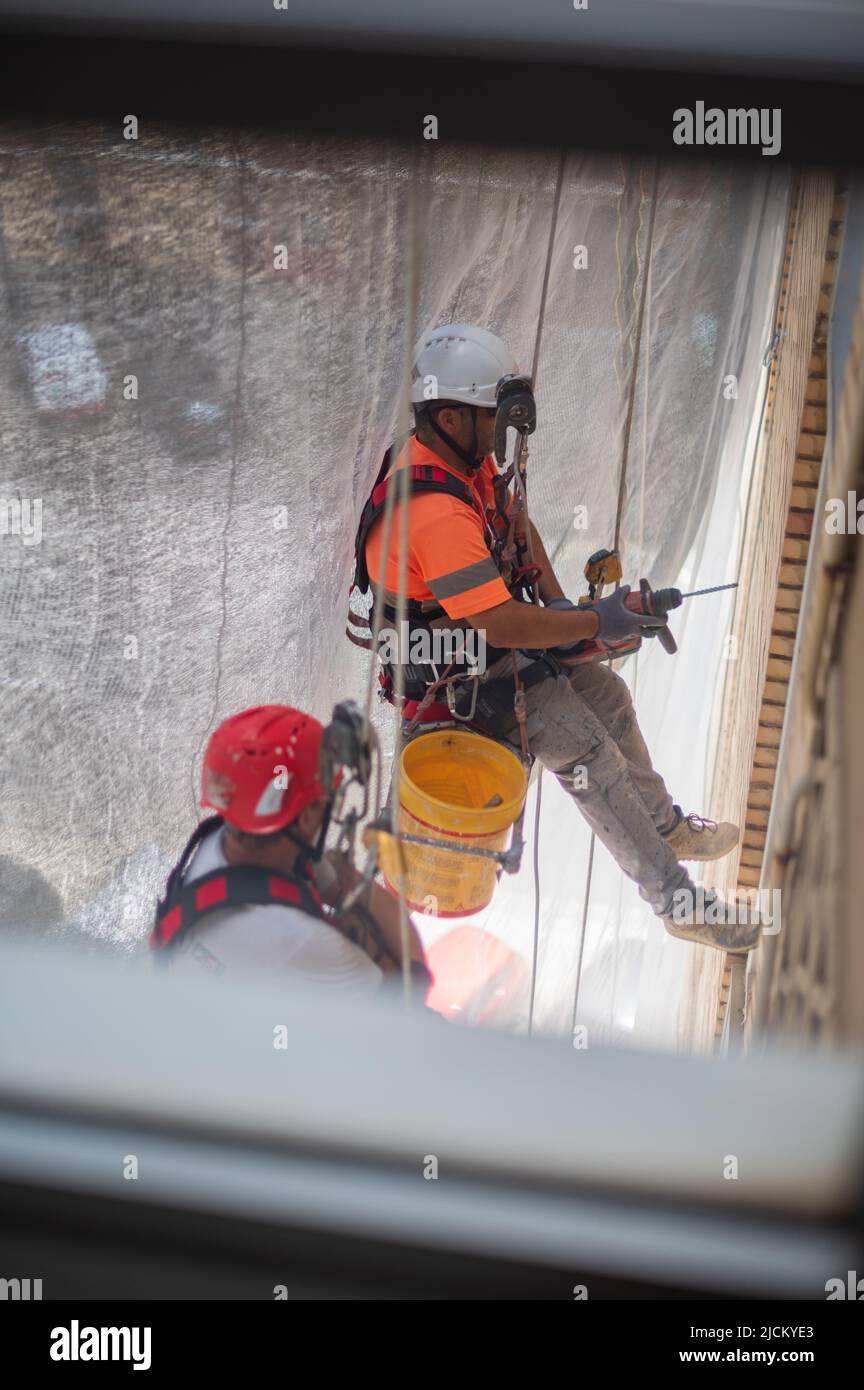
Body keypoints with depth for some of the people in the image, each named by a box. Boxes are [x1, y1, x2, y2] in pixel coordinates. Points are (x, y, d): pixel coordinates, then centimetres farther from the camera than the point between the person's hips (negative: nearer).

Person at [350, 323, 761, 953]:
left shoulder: (464, 454, -5)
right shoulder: (435, 514, -36)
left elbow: (516, 520, 11)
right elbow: (500, 624, -37)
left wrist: (557, 600, 0)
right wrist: (595, 623, -26)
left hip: (485, 629, 10)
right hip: (450, 673, -10)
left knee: (606, 693, 14)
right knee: (586, 751, -13)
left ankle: (664, 824, 34)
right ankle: (676, 899, -5)